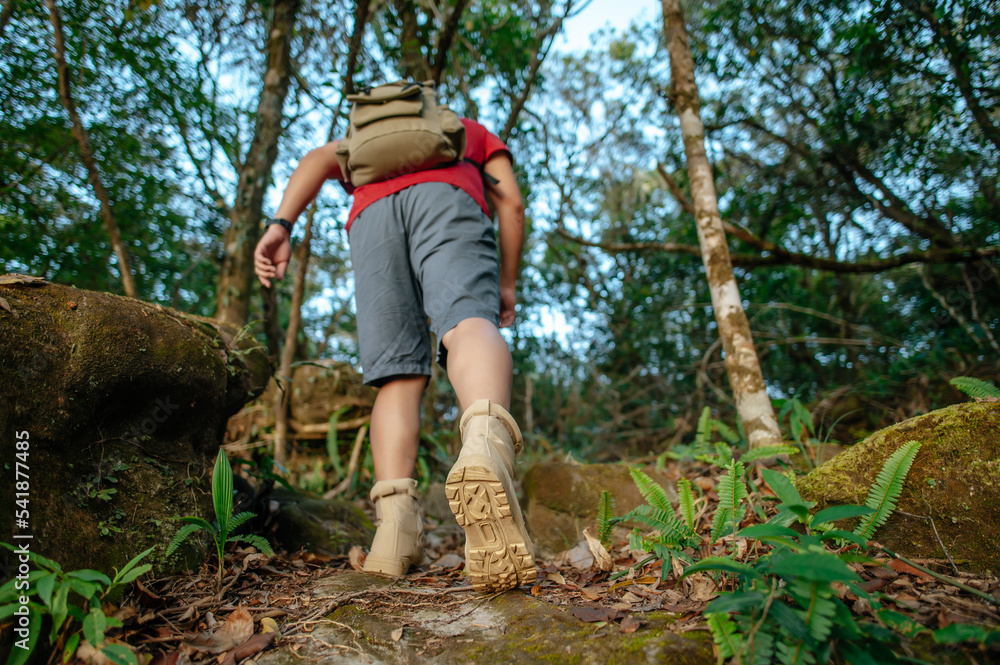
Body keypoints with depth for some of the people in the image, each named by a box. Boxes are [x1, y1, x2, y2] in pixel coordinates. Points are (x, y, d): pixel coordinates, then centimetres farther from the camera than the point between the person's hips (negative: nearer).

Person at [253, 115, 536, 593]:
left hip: (371, 216, 2)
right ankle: (485, 444, -59)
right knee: (468, 322, -26)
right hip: (447, 200, -2)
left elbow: (318, 159, 21)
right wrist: (508, 283, 26)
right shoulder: (476, 134, 39)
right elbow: (511, 202, 21)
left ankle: (395, 523, -20)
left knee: (398, 373, -2)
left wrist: (281, 224, 7)